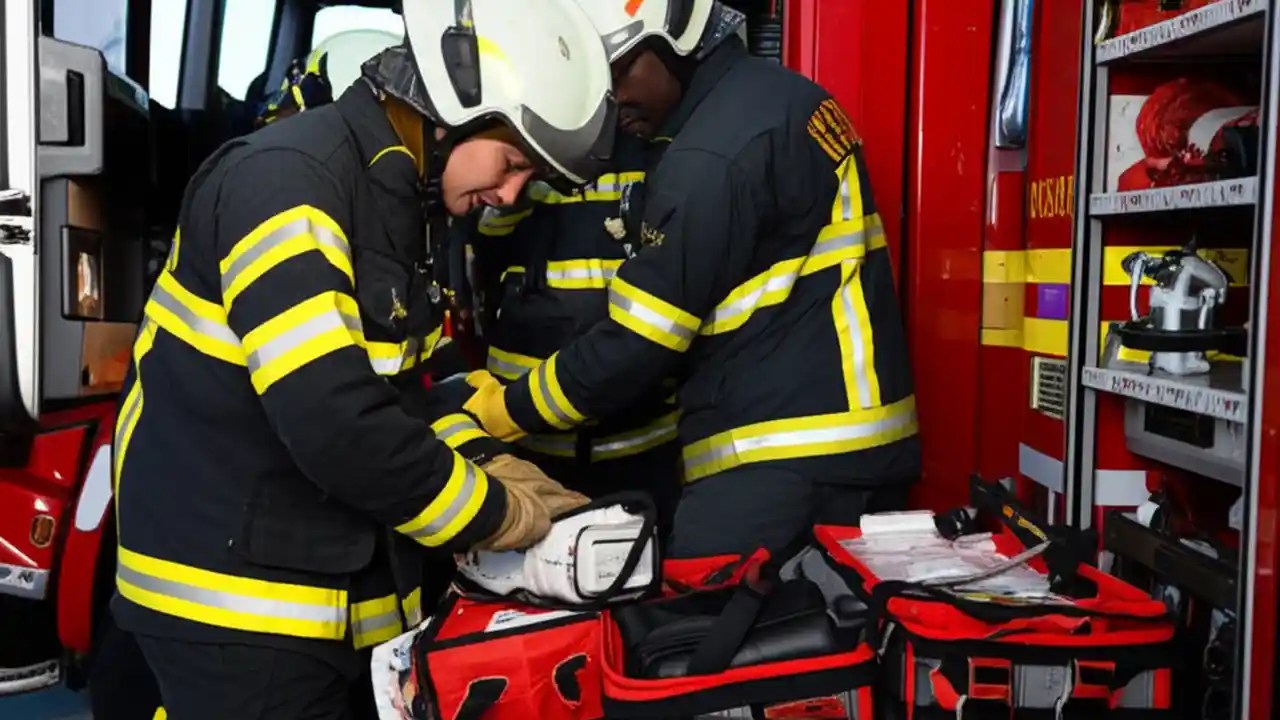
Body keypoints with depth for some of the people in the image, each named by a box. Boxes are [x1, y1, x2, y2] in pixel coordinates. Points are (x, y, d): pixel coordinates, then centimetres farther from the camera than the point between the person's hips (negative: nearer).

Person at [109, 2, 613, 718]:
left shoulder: (407, 204, 10)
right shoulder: (285, 178, -20)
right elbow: (333, 421, -29)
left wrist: (481, 463, 0)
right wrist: (494, 515, -17)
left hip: (345, 585, 9)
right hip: (241, 598, -9)